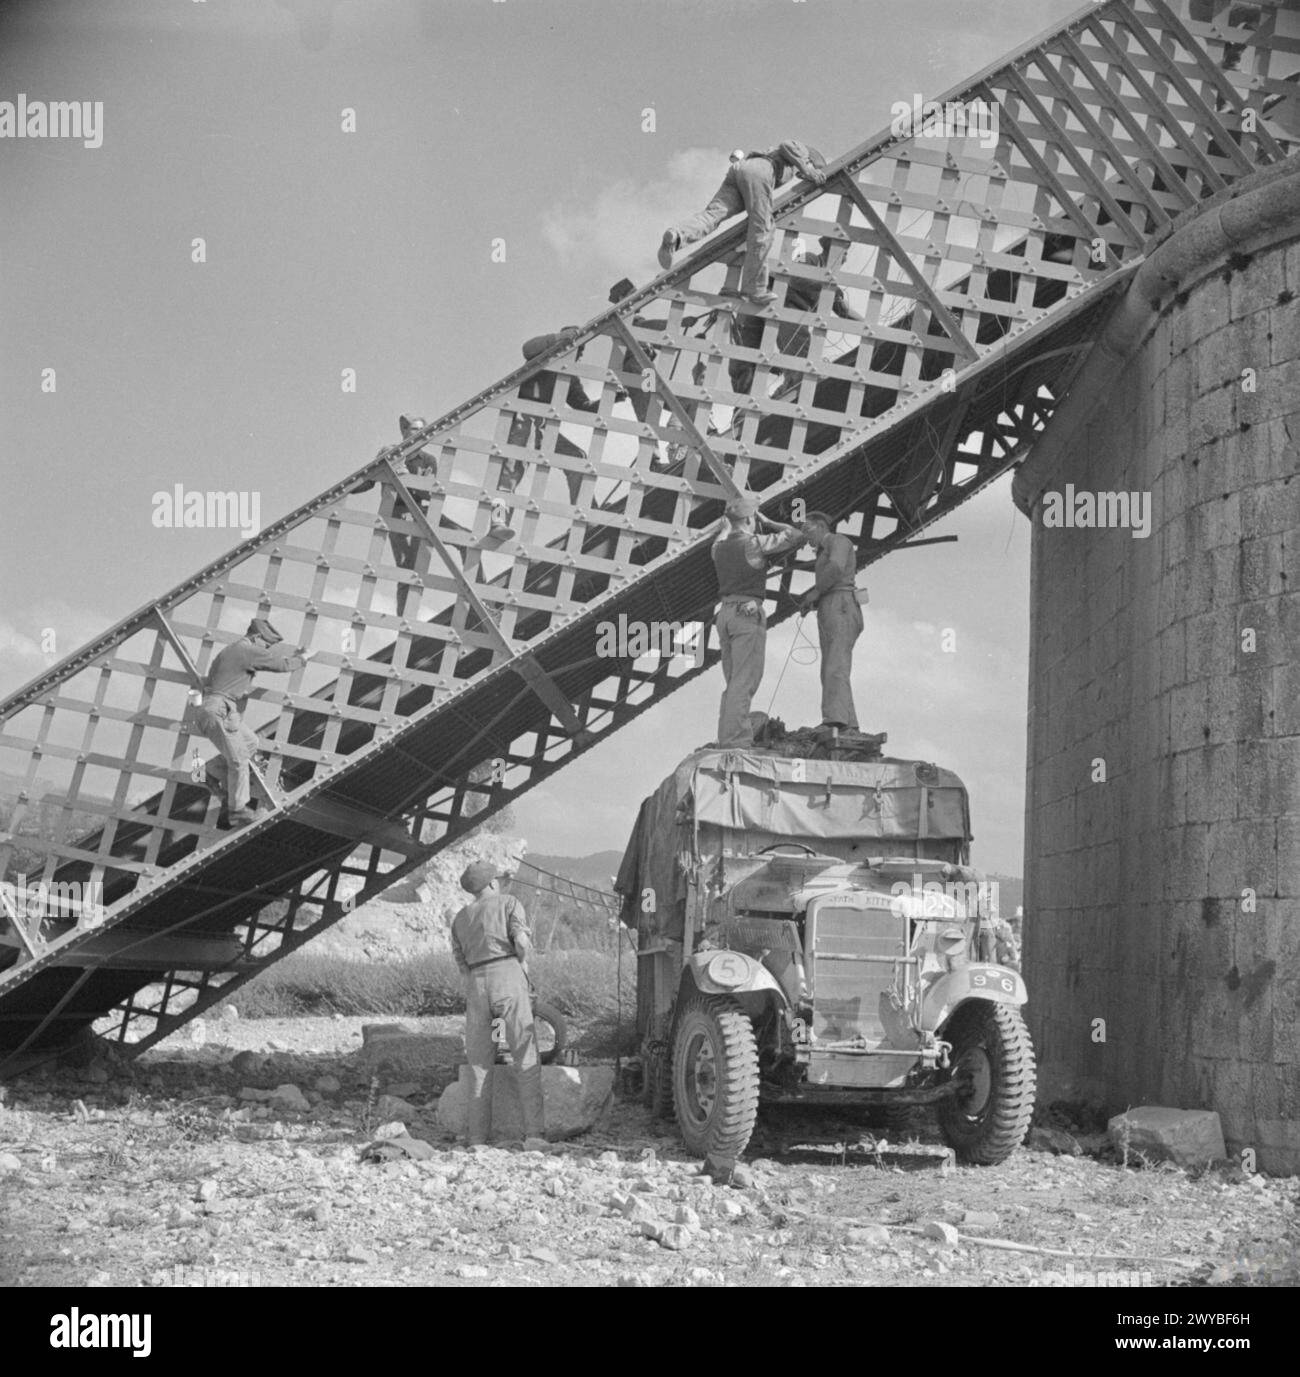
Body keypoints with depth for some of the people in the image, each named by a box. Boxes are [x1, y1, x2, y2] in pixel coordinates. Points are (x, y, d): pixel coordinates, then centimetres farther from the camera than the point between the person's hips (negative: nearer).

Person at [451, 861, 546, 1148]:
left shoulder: (460, 919, 23)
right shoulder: (509, 902, 10)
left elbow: (462, 966, 16)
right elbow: (522, 941, -6)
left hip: (475, 987, 4)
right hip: (507, 978, -4)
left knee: (479, 1062, 10)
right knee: (527, 1059, -2)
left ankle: (476, 1137, 3)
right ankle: (533, 1132, -13)